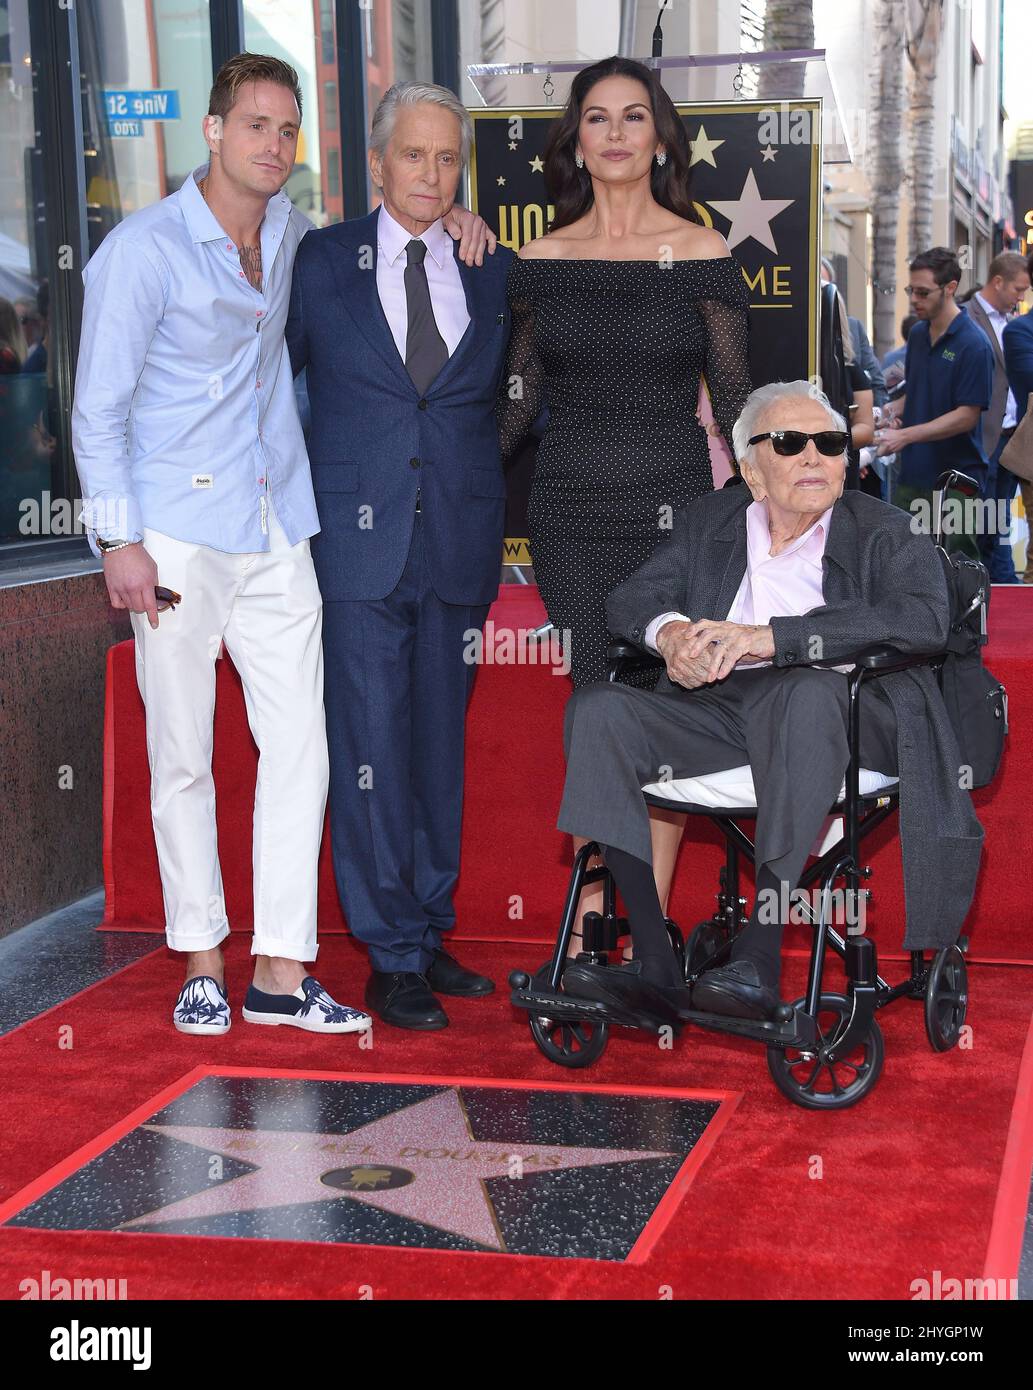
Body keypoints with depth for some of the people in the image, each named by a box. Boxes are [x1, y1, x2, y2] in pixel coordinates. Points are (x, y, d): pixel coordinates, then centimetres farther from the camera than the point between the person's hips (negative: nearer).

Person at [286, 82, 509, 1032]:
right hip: (358, 542, -2)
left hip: (459, 545, 3)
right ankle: (393, 959, 4)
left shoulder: (494, 273, 8)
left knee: (441, 744, 9)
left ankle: (430, 931, 21)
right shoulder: (322, 261, 4)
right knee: (371, 750, -3)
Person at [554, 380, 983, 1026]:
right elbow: (630, 599, 14)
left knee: (810, 690, -38)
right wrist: (670, 630, -13)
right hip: (716, 708, 4)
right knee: (597, 709, -21)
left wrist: (770, 637, -19)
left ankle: (759, 955, -39)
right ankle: (655, 964, -26)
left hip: (838, 712, -4)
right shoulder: (707, 521, 22)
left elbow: (925, 618, -10)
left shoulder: (883, 531, 10)